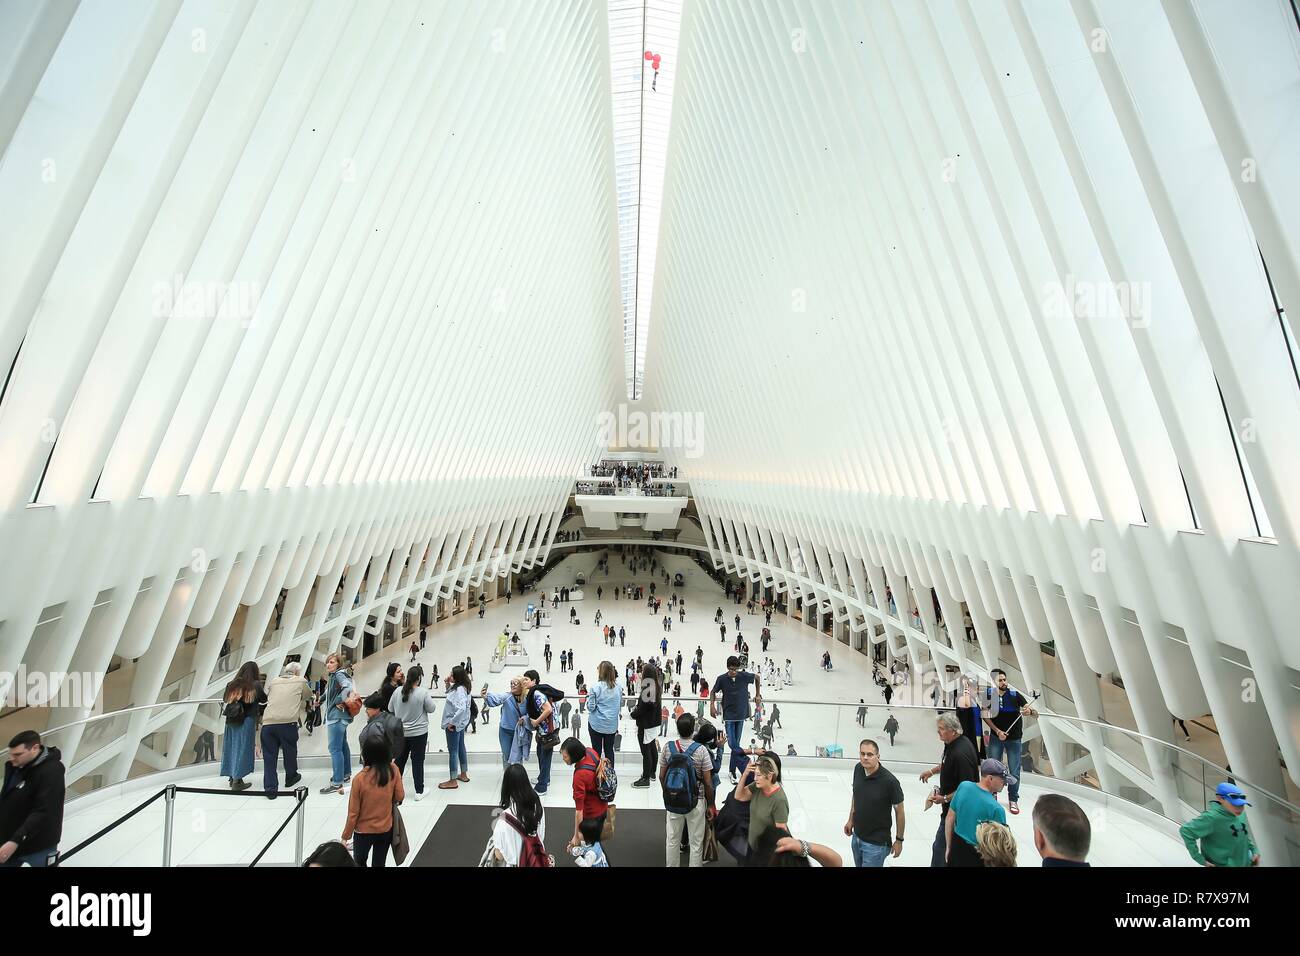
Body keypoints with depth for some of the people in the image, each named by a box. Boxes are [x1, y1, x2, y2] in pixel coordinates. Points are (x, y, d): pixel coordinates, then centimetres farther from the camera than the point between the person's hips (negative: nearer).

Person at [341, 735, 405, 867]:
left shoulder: (360, 778, -24)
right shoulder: (393, 770, -17)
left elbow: (353, 812, -14)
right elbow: (400, 797, -8)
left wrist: (346, 836, 0)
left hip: (363, 831, -2)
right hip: (386, 829, 2)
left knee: (359, 863, 26)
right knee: (379, 863, 19)